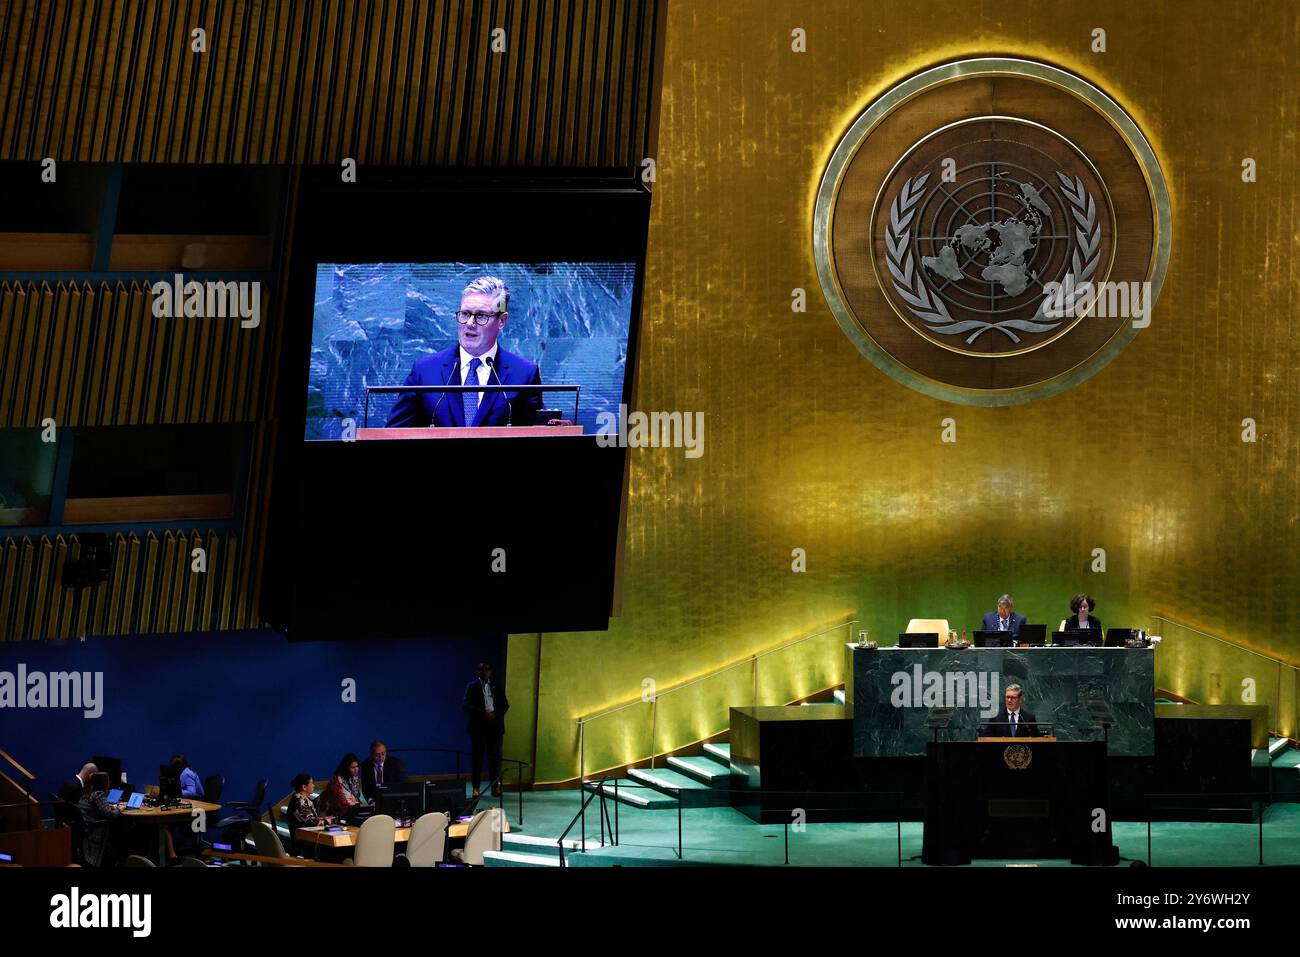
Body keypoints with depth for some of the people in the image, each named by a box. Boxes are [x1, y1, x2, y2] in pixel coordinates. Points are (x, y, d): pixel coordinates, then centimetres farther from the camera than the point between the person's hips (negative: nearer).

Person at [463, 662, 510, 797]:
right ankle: (476, 787, 3)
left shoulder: (497, 687, 13)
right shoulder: (472, 686, 4)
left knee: (495, 755, 0)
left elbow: (505, 705, 11)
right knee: (478, 756, 0)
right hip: (478, 725, -2)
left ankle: (495, 785, 4)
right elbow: (466, 706, -4)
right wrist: (483, 713, -15)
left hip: (495, 725, 2)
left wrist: (496, 714, -8)